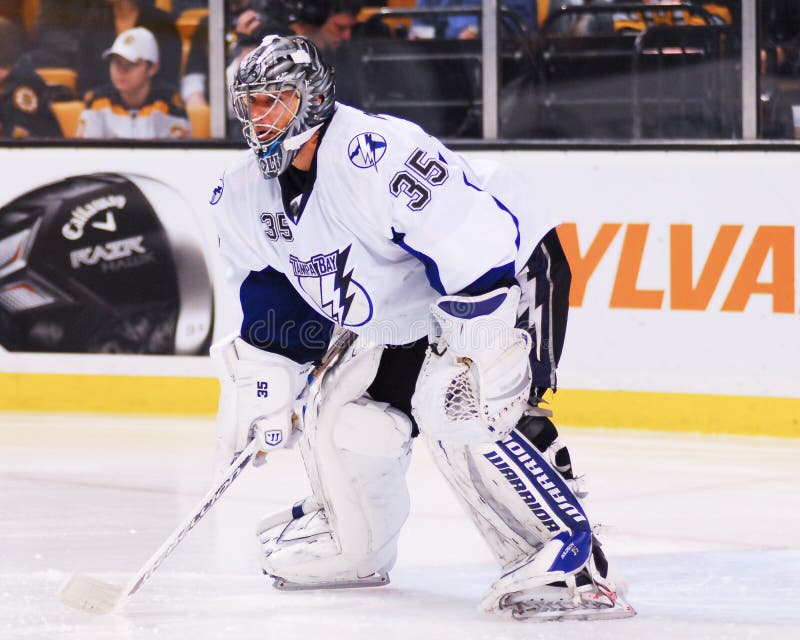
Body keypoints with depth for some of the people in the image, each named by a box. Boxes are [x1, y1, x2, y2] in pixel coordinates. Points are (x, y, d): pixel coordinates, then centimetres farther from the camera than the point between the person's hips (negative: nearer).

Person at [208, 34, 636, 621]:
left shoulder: (378, 154, -33)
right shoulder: (245, 195, -4)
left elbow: (478, 247, -37)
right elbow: (273, 285, 13)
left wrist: (473, 350, -38)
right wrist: (261, 374, 6)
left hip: (513, 271, -9)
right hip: (403, 318, 9)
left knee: (458, 409, -28)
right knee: (341, 414, 5)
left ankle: (568, 556, -26)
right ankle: (352, 542, 32)